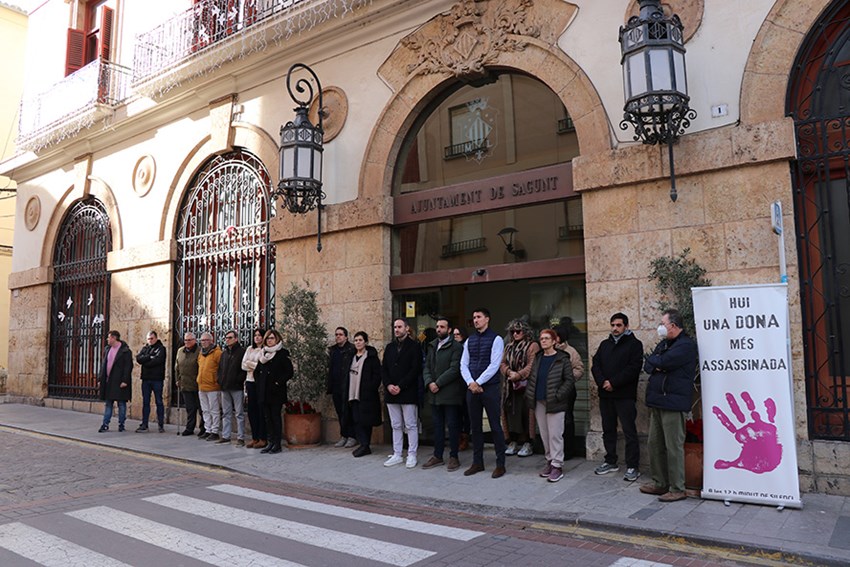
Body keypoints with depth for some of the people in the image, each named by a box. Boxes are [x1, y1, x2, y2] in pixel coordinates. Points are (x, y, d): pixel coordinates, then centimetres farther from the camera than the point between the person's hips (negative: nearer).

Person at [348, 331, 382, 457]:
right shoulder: (351, 357, 15)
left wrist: (371, 389, -15)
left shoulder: (372, 357, -3)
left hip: (367, 395, -6)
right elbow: (349, 375, 16)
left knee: (365, 420, -3)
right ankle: (364, 445, 4)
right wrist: (348, 392, 9)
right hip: (353, 394, 6)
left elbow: (377, 375, -7)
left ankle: (365, 445, 4)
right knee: (356, 420, 0)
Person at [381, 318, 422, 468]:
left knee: (411, 426, 1)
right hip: (391, 393, 5)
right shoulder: (390, 347, 14)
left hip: (408, 393, -5)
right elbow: (383, 369, 11)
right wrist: (388, 385, -6)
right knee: (396, 426, 11)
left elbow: (415, 370, -11)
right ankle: (397, 455, 18)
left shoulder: (414, 346, -3)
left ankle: (412, 456, 8)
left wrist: (400, 386, -16)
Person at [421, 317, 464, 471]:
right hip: (434, 393, 6)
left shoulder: (456, 347, -6)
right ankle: (437, 456, 20)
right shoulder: (431, 346, 15)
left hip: (450, 393, -6)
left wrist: (438, 383, -16)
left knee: (452, 425, 1)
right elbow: (426, 367, 11)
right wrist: (429, 382, -7)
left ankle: (453, 457, 10)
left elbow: (454, 369, -15)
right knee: (437, 425, 12)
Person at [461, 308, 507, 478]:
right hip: (472, 388, 5)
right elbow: (464, 364, 8)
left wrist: (478, 383, -14)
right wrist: (470, 383, -8)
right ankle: (477, 462, 21)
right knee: (475, 426, 11)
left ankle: (500, 464, 9)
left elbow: (494, 365, -12)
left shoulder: (496, 339, -4)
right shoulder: (469, 341, 12)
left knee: (495, 426, 0)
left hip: (490, 387, -5)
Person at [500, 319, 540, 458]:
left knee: (525, 413, -6)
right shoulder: (509, 347, 19)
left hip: (525, 385, -6)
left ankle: (527, 443, 3)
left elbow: (532, 366, -12)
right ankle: (514, 442, 12)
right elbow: (503, 364, 13)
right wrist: (509, 372, -7)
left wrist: (518, 375, -19)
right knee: (511, 412, 3)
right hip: (510, 385, 6)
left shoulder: (532, 346, -2)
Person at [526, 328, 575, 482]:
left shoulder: (562, 359, -5)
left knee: (555, 434, -5)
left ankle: (557, 466, 2)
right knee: (544, 434, 12)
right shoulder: (537, 358, 11)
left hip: (554, 403, -6)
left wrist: (558, 395, -14)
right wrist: (529, 394, 4)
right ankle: (550, 461, 24)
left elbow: (569, 380, -8)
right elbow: (531, 378, 15)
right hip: (539, 402, 6)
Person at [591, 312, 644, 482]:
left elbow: (633, 368, -14)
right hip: (605, 395, 6)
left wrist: (613, 383, -17)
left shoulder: (634, 344, -2)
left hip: (625, 396, -6)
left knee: (629, 431, -3)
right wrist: (602, 382, -10)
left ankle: (632, 466, 4)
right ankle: (611, 462, 25)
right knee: (608, 430, 13)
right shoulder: (604, 344, 16)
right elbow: (595, 365, 8)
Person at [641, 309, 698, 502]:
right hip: (656, 401, 9)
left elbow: (663, 362, -20)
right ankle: (659, 483, 23)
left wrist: (654, 361, 1)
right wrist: (656, 366, -7)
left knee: (673, 446, -5)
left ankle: (677, 488, 3)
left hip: (672, 402, -9)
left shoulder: (686, 345, -10)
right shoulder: (664, 344, 19)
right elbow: (647, 365, 14)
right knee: (655, 443, 13)